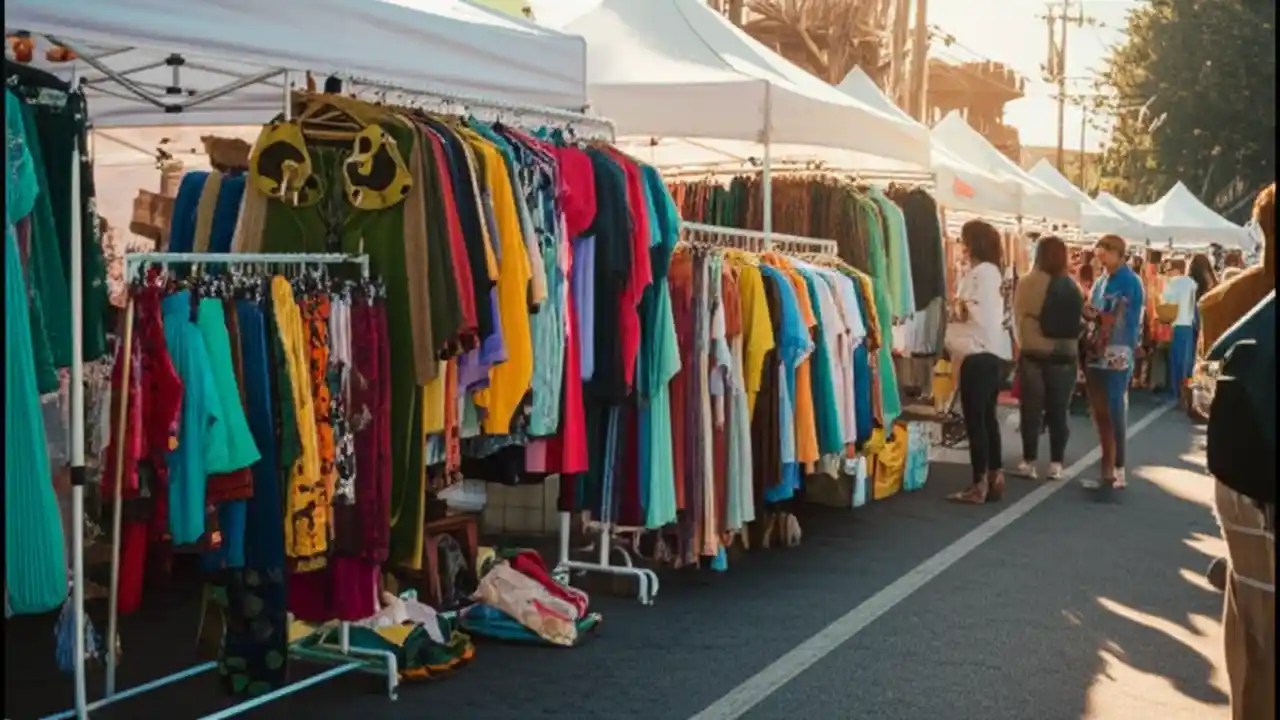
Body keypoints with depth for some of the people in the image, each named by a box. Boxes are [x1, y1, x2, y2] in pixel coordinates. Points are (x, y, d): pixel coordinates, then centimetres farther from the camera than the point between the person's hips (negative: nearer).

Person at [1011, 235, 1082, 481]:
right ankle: (1056, 465, 10)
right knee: (1058, 412, 8)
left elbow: (1018, 319, -3)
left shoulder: (1028, 282, -9)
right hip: (1065, 357, 3)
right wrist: (1070, 348, 14)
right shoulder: (1073, 288, 0)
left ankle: (1029, 462, 6)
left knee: (1031, 410, 5)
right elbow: (1079, 324, 3)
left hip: (1034, 356, -3)